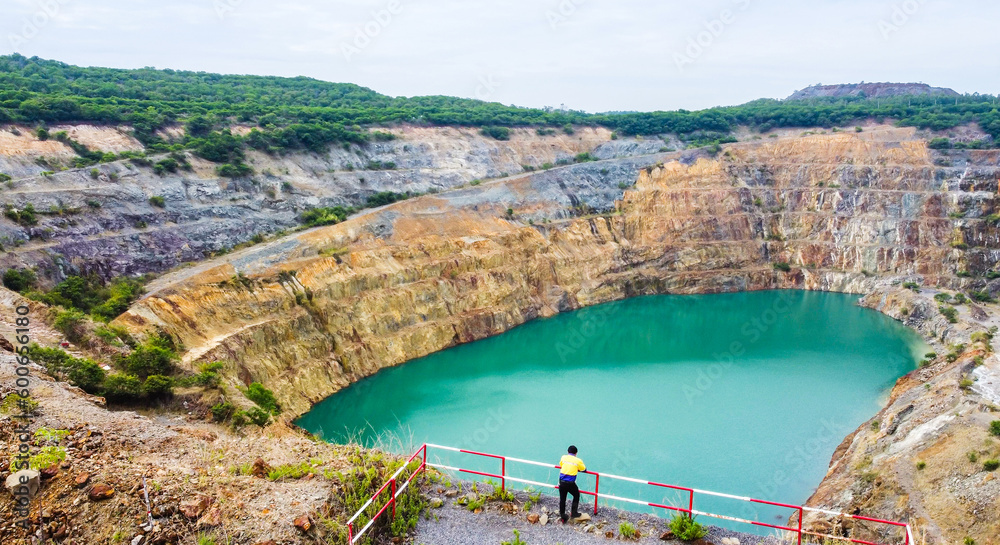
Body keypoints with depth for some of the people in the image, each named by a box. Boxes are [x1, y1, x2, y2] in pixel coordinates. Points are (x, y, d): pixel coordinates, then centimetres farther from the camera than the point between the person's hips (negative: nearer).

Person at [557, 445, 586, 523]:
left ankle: (562, 517, 20)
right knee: (576, 496, 24)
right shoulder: (578, 461, 0)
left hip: (562, 482, 3)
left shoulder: (563, 457, 7)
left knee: (562, 499, 14)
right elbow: (584, 469, 13)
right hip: (570, 483, -2)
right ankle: (574, 513, 26)